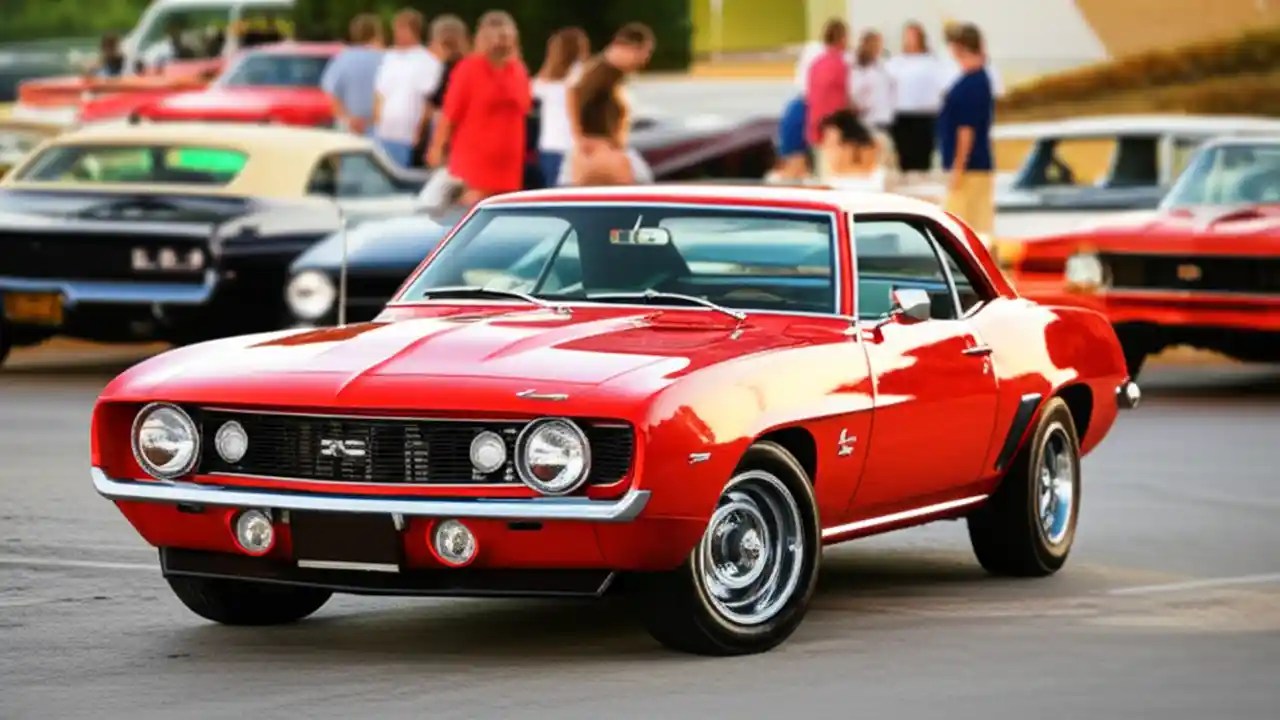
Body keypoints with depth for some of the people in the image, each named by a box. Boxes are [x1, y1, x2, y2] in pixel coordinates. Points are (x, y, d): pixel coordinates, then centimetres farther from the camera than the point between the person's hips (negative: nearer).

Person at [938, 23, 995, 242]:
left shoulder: (969, 84, -17)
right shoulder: (982, 79, 12)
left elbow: (967, 129, -20)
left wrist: (958, 167, -19)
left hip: (968, 167, -10)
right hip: (980, 165, 10)